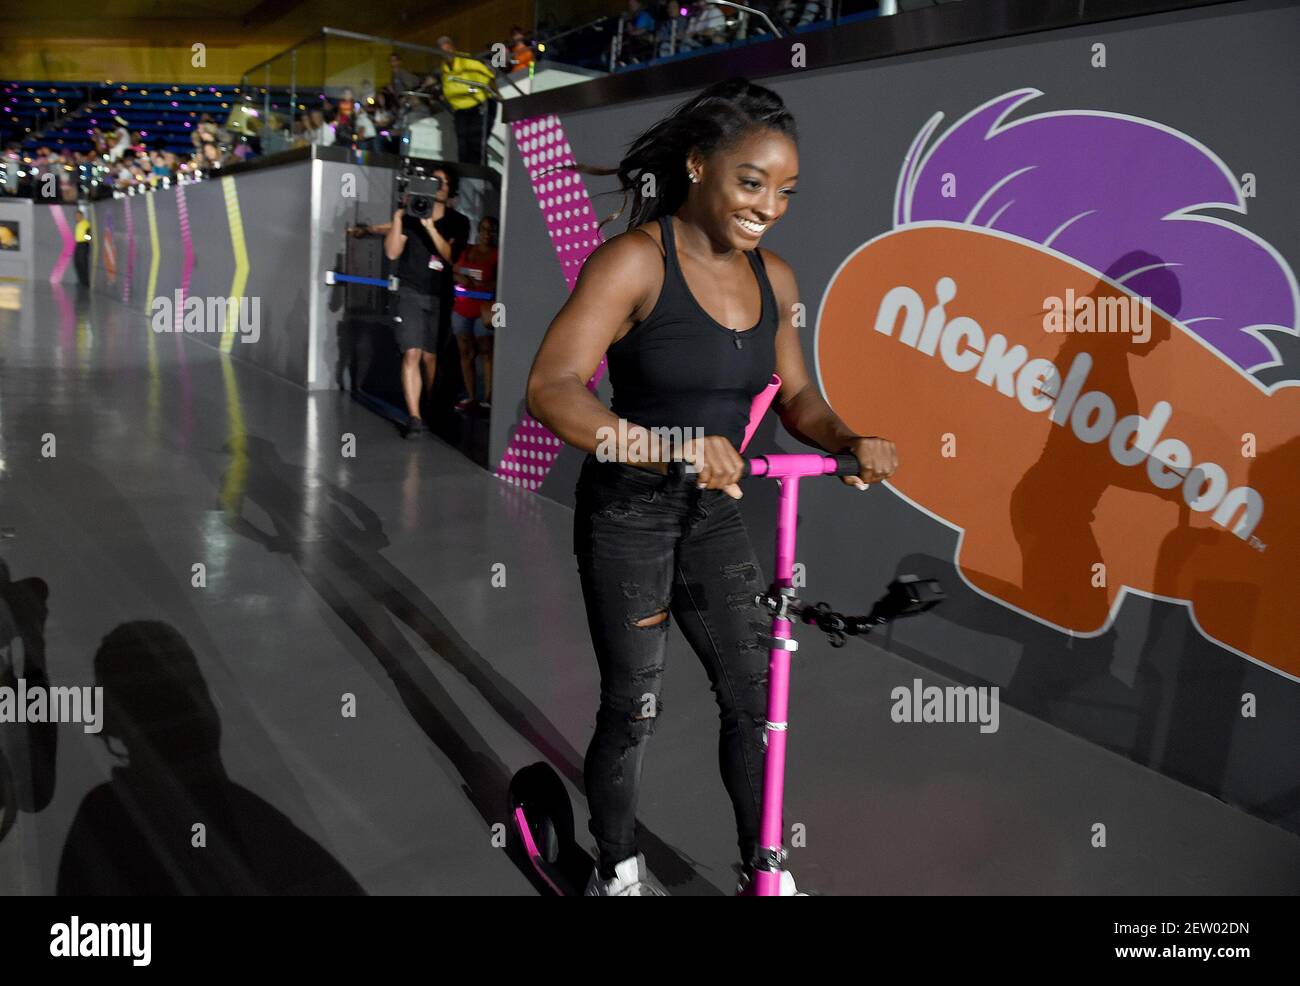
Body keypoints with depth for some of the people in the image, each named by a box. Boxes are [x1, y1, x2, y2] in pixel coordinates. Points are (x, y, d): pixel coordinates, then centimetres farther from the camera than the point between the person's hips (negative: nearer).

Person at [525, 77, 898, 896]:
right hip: (629, 514, -5)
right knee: (634, 710, 7)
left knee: (757, 698, 9)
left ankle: (765, 871, 30)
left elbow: (795, 395, 10)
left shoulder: (774, 278, 2)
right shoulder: (636, 259, -18)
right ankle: (618, 873, 32)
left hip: (716, 514, 6)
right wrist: (668, 450, -41)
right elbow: (552, 387, -27)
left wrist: (851, 440, -12)